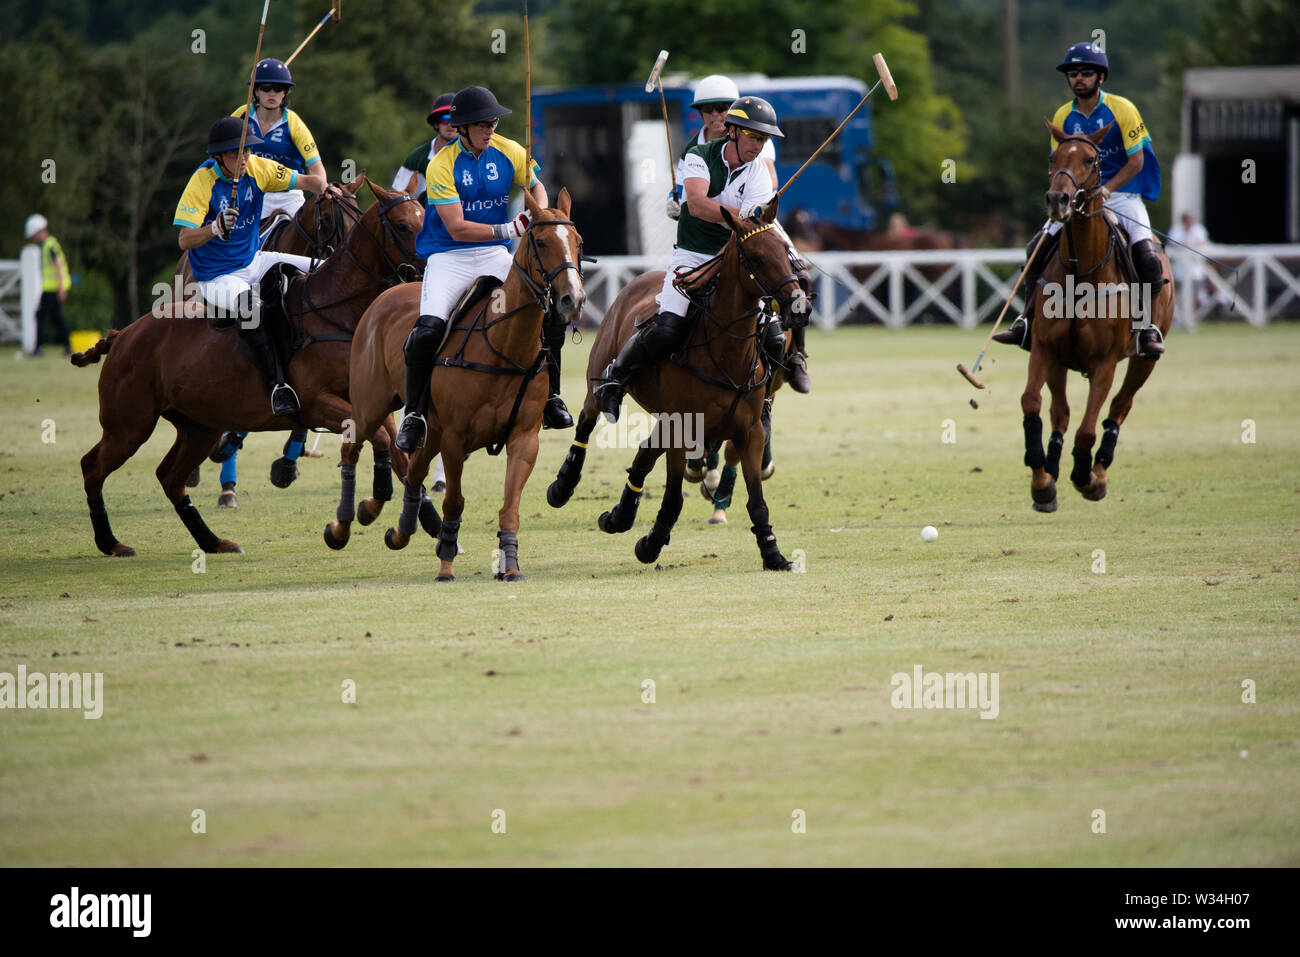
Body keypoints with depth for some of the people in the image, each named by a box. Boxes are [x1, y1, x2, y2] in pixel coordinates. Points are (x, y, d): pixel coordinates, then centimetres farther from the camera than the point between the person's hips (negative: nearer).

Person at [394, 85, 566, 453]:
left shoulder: (507, 151, 0)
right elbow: (457, 228, -19)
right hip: (449, 257, -4)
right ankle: (413, 416, -9)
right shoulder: (441, 166, -14)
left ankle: (550, 397, 2)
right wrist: (509, 230, -28)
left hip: (495, 255, 4)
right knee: (429, 328, -26)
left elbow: (535, 185, 17)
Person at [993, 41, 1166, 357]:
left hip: (1122, 193, -3)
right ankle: (1028, 322, -2)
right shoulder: (1063, 117, 4)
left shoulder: (1122, 109, -7)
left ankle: (1145, 325, -7)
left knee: (1147, 256, -25)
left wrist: (1105, 190, -20)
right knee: (1037, 248, -13)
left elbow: (1136, 160, -9)